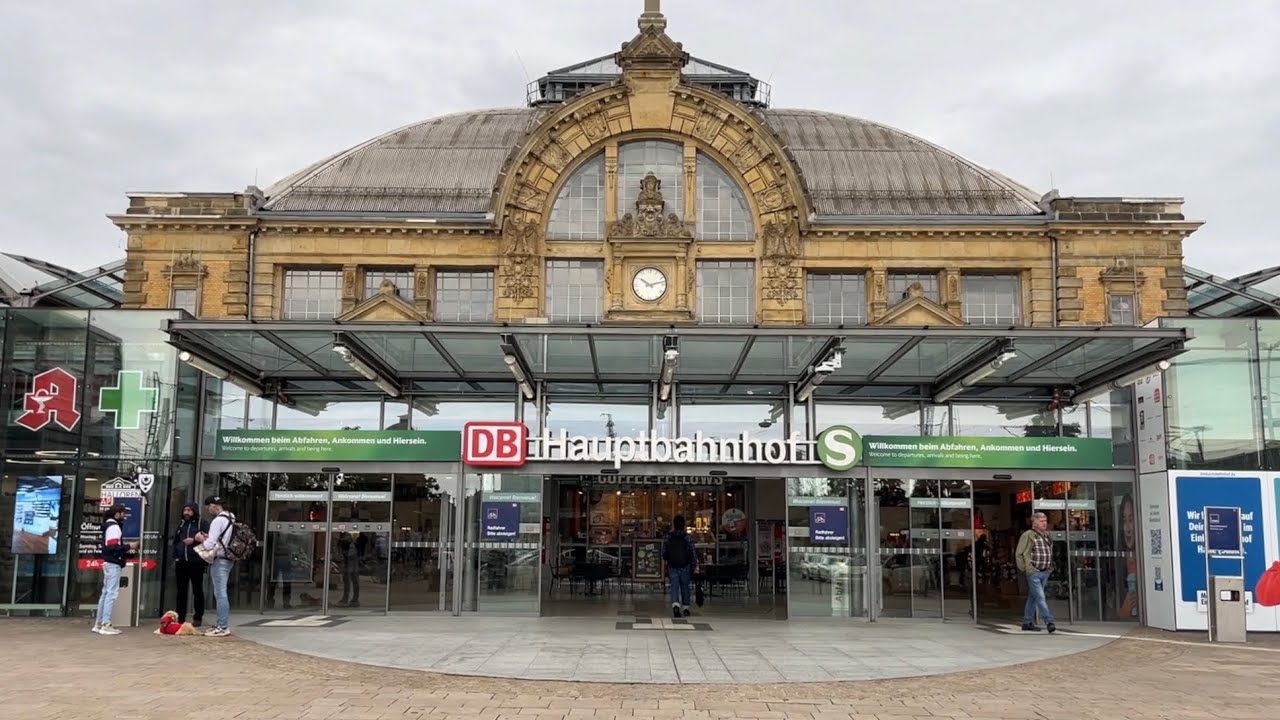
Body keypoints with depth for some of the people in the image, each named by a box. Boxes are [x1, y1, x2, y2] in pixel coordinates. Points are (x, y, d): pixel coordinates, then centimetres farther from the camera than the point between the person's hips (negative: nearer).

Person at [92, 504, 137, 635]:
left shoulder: (109, 525, 17)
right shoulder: (114, 527, -13)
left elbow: (110, 546, 14)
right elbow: (113, 547, -22)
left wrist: (125, 547, 11)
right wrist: (128, 546, -14)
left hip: (109, 563, 10)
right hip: (113, 564, -10)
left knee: (106, 593, 13)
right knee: (111, 593, -9)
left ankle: (99, 623, 16)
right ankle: (106, 625, -9)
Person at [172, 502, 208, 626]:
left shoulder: (202, 524, 0)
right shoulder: (181, 524, 16)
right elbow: (175, 541, 21)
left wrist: (194, 540, -18)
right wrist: (175, 557, 13)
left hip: (196, 563, -5)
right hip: (181, 562, 5)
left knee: (197, 590, 2)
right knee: (181, 591, 6)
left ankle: (198, 617, 9)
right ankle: (180, 618, 12)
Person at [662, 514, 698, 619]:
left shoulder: (668, 538, -2)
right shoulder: (688, 538, -6)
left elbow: (664, 553, 4)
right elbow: (693, 553, -7)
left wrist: (666, 561, 24)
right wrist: (695, 566, -1)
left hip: (672, 567, 0)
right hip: (685, 567, 0)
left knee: (674, 587, -1)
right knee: (685, 587, 13)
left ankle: (675, 605, -24)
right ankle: (685, 608, 20)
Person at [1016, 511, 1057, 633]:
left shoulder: (1047, 535, 13)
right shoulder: (1028, 536, -9)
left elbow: (1050, 552, 27)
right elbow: (1019, 554, -9)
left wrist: (1050, 567, 18)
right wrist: (1025, 569, -11)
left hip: (1045, 573, 7)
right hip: (1033, 573, -7)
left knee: (1033, 598, 12)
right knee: (1040, 597, -11)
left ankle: (1027, 623, 19)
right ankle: (1049, 622, -13)